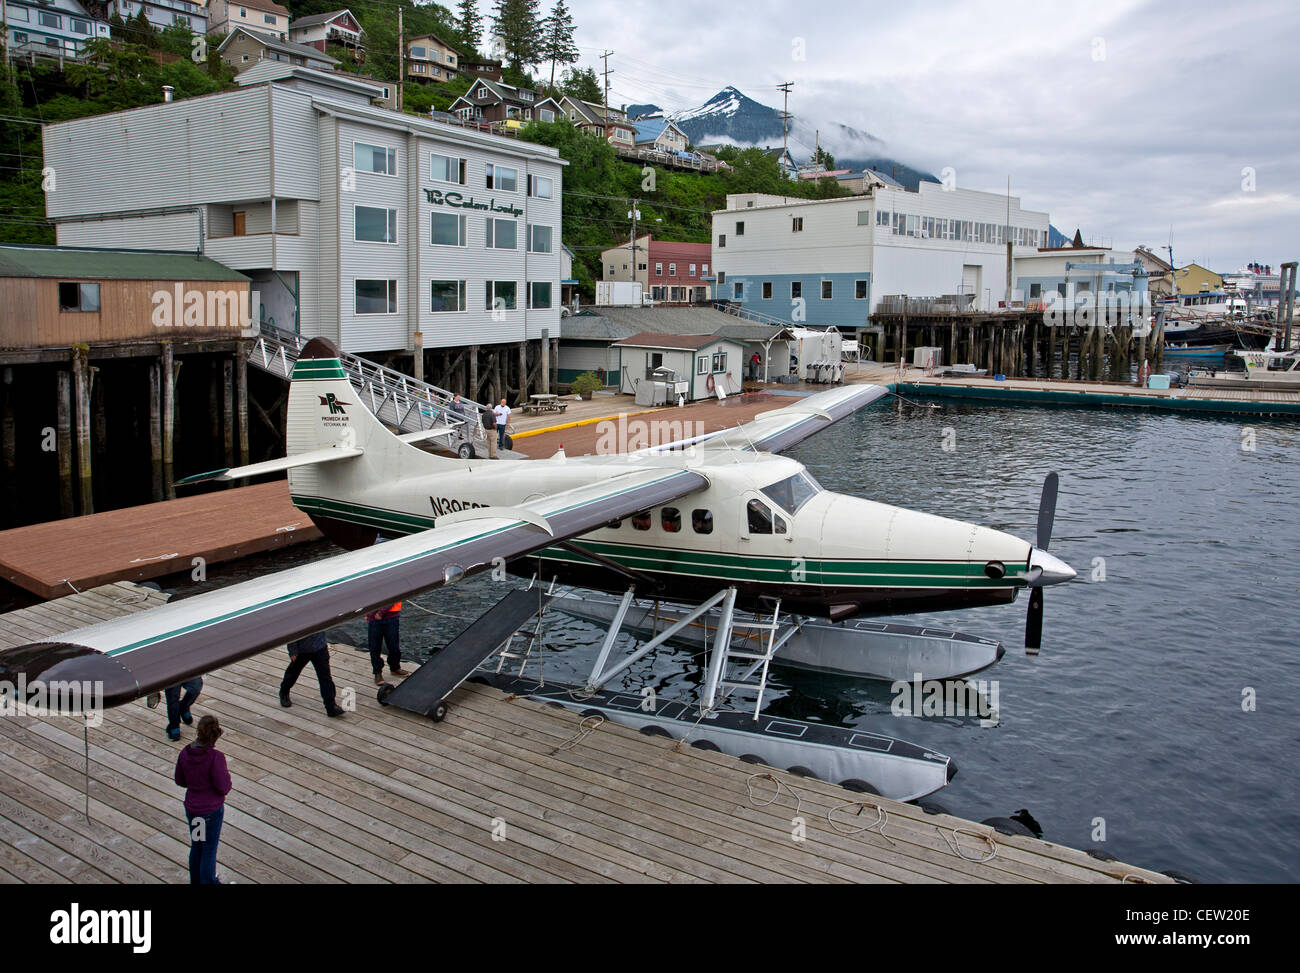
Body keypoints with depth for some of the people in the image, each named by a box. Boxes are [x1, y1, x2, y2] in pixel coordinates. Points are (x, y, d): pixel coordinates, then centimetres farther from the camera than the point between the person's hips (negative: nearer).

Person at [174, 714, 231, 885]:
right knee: (209, 849, 14)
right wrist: (226, 775, -3)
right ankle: (208, 881, 29)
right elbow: (224, 788, -21)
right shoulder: (216, 757, -27)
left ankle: (196, 880, 42)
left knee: (196, 846, 25)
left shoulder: (184, 753, -11)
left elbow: (180, 780, 3)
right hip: (212, 809, -5)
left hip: (191, 807, 5)